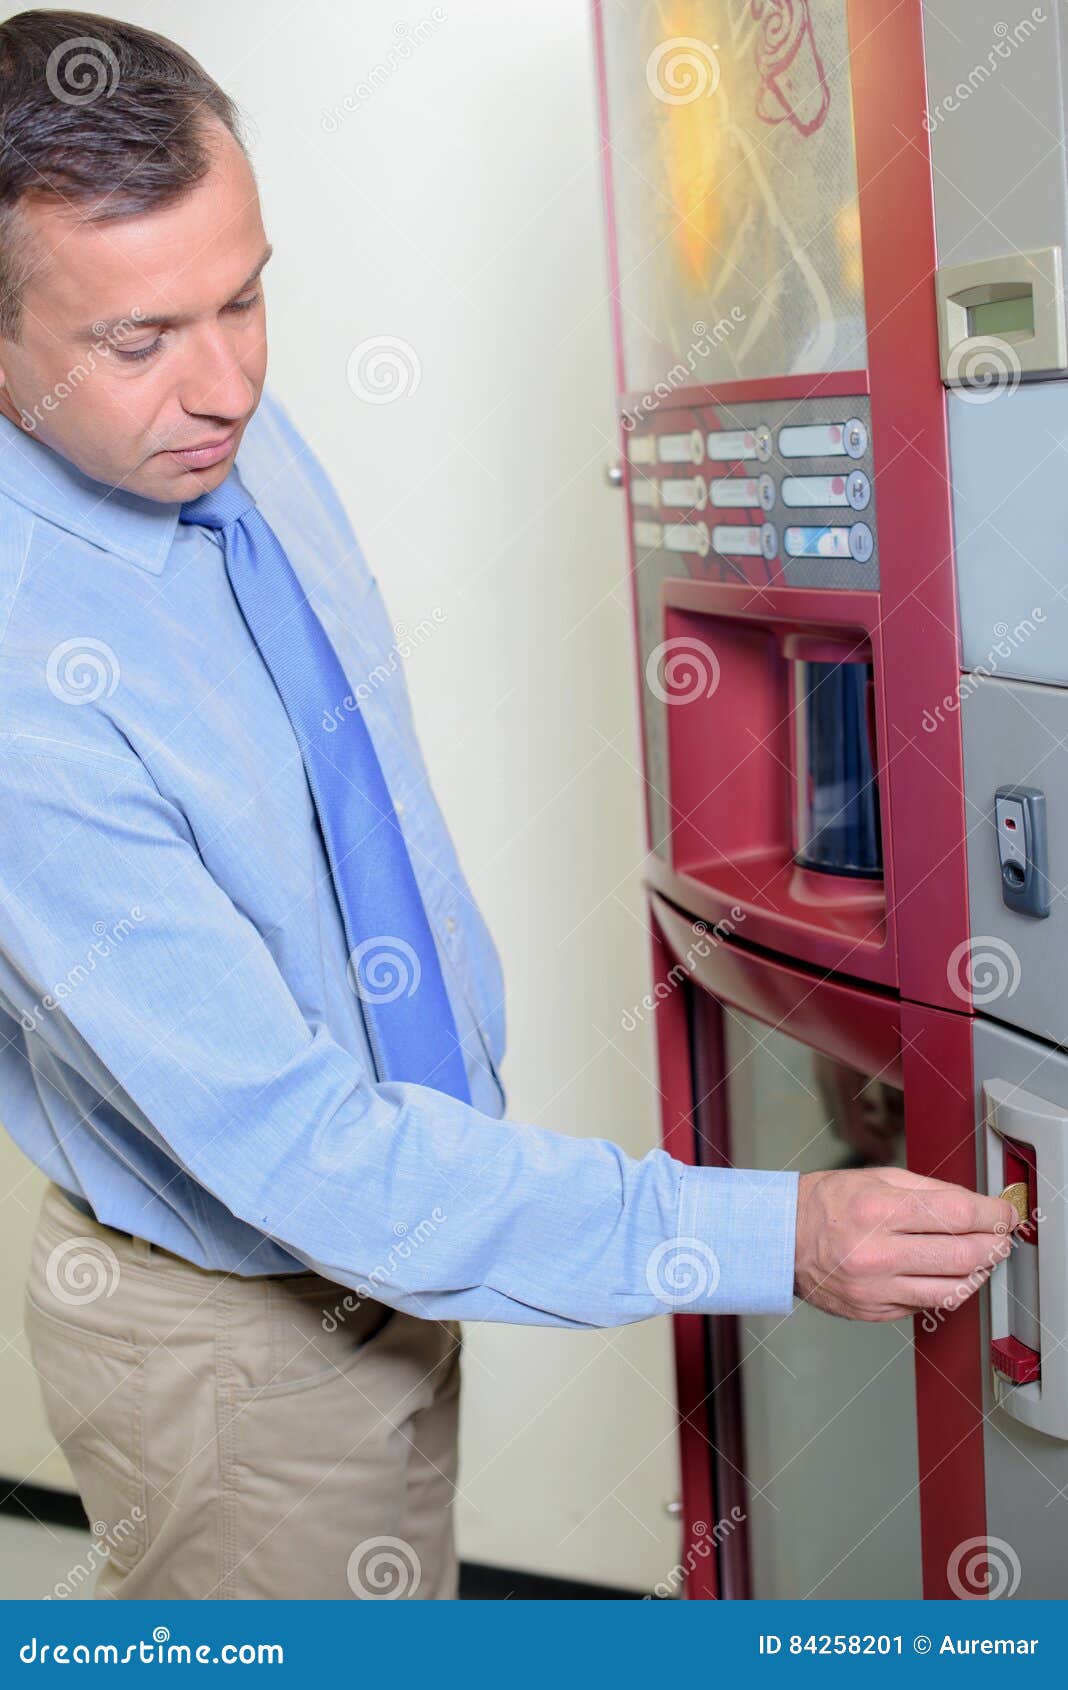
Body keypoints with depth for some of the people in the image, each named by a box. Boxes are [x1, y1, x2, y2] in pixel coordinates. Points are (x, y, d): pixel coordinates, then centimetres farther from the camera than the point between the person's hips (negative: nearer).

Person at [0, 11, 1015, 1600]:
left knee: (416, 1613, 24)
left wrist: (477, 1053, 14)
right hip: (229, 1332, -7)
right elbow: (290, 1142, -33)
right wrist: (762, 1236, -33)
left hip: (399, 1222, 7)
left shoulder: (245, 438, -9)